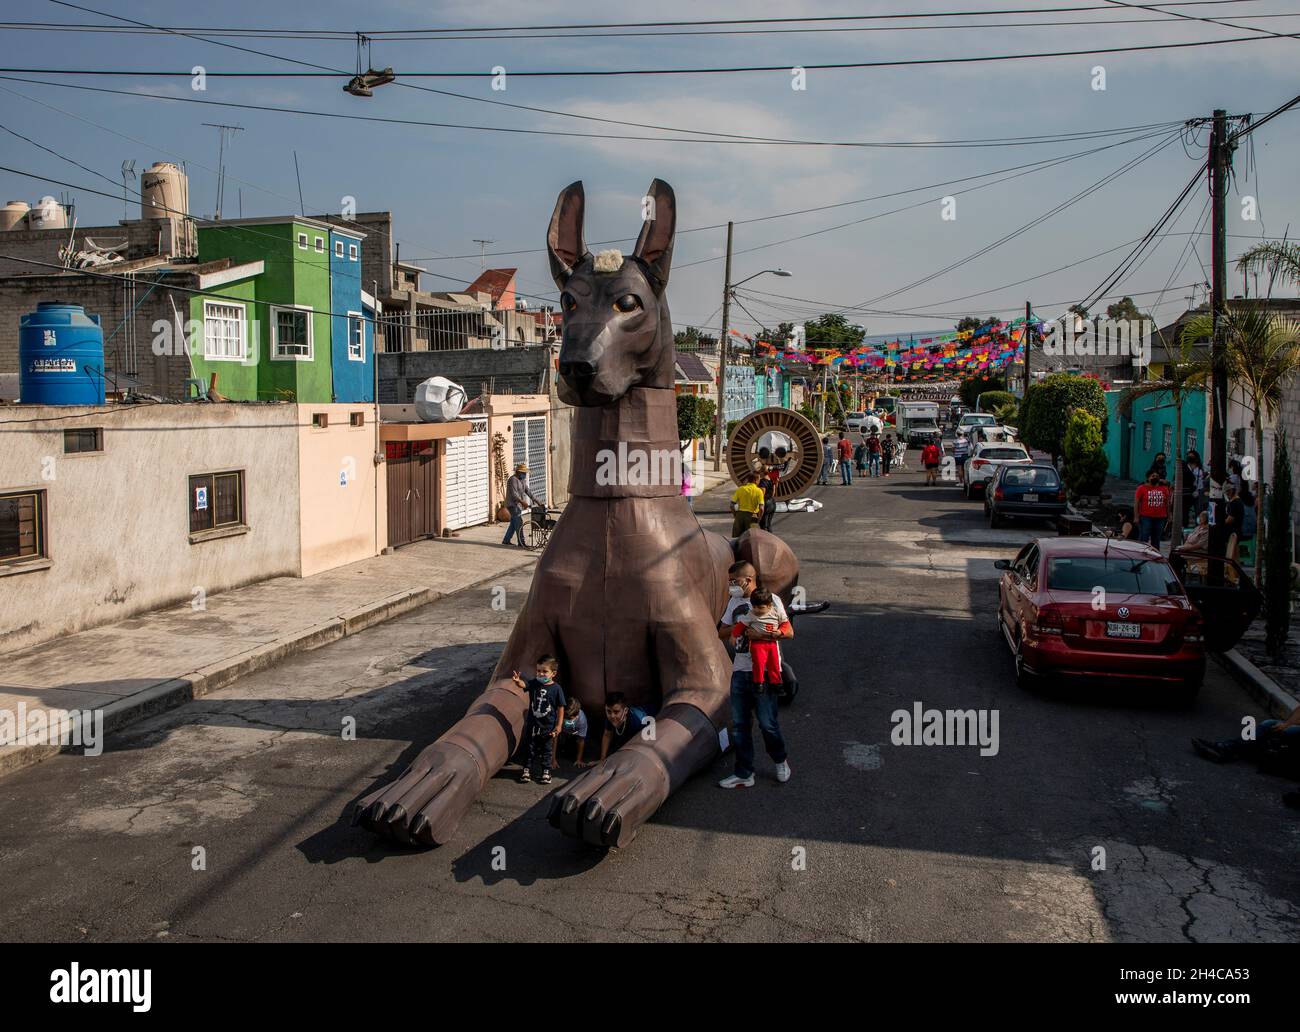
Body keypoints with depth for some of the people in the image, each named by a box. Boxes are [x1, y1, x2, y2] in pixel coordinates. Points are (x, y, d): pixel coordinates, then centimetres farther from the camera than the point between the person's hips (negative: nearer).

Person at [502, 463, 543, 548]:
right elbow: (514, 494, -25)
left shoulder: (522, 481, 15)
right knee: (519, 523, -12)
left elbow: (528, 492, 14)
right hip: (513, 505, -10)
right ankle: (521, 543, -10)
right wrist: (523, 502, -36)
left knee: (513, 524, 13)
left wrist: (537, 502, 7)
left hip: (518, 505, 10)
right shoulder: (513, 480, -15)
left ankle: (506, 541, 21)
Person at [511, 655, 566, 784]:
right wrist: (517, 681, -51)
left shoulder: (556, 689, -12)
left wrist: (559, 725, -8)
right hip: (533, 724, 2)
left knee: (547, 750, 11)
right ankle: (527, 770, 25)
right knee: (531, 749, 13)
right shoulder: (533, 683, -6)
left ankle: (546, 771, 25)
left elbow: (560, 708, -7)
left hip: (548, 726, -2)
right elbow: (523, 684, -26)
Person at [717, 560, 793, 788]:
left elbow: (788, 632, -7)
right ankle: (744, 774, 16)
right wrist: (739, 628, -6)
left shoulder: (770, 600, -5)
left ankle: (781, 760, 26)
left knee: (767, 722, -1)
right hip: (740, 670, 6)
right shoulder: (735, 602, 13)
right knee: (739, 725, 6)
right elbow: (722, 633, 15)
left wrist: (760, 635, -20)